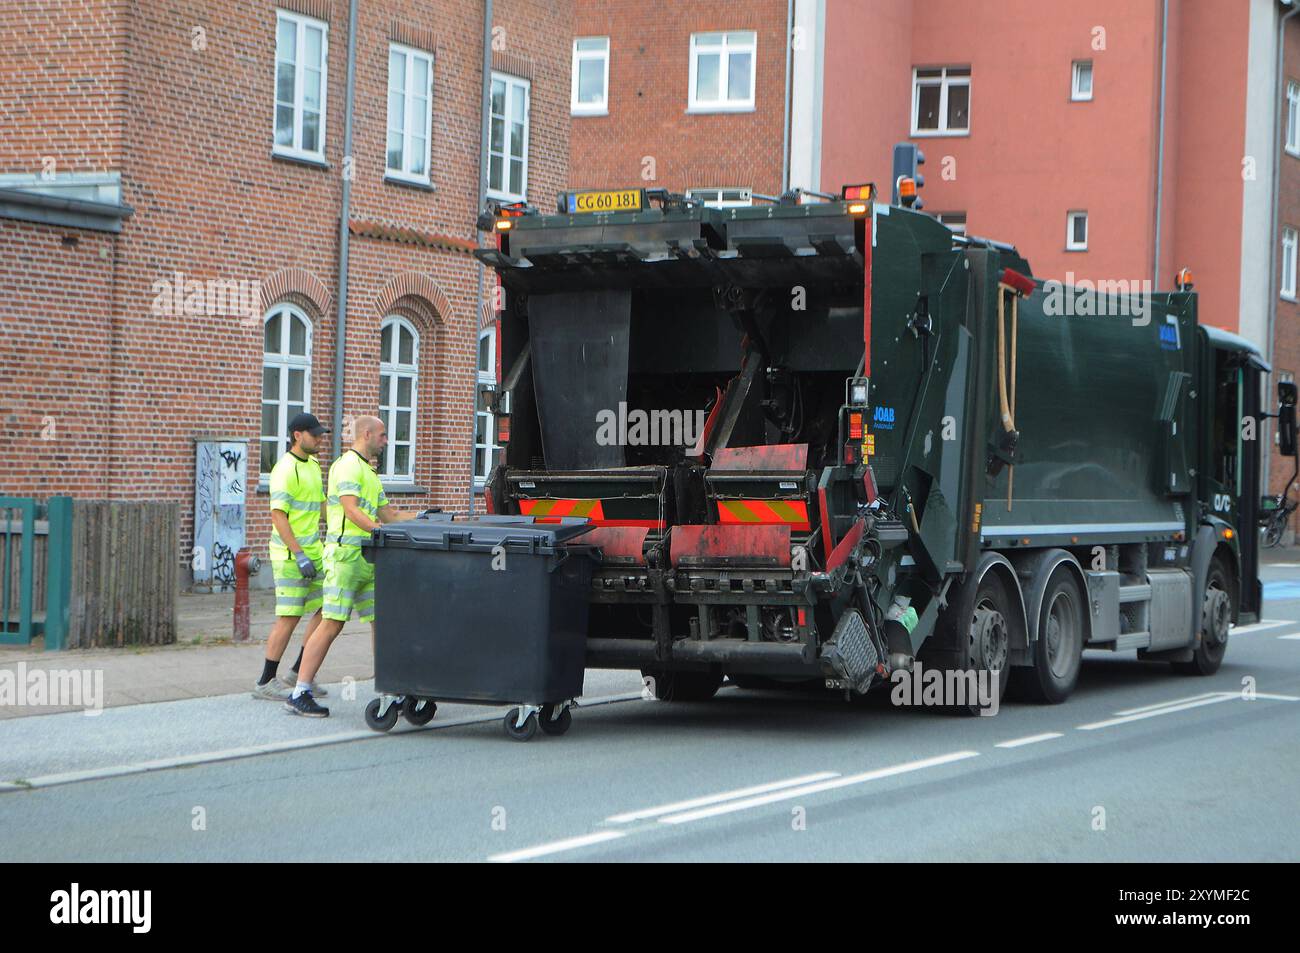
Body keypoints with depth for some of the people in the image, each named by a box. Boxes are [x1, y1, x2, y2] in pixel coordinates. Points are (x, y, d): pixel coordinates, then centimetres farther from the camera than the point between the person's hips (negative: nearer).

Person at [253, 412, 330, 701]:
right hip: (290, 554, -9)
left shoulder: (313, 465, 15)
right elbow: (278, 516, -20)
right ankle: (266, 682, 1)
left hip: (314, 552, 9)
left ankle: (300, 671, 20)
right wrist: (299, 555, -24)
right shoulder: (286, 469, -15)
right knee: (289, 617, -7)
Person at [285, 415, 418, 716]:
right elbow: (351, 510, -20)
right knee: (332, 624, -12)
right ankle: (299, 695, -10)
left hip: (367, 557, 10)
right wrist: (380, 531, -30)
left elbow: (386, 514, 26)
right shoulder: (348, 465, -8)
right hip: (346, 553, -10)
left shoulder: (369, 472, 24)